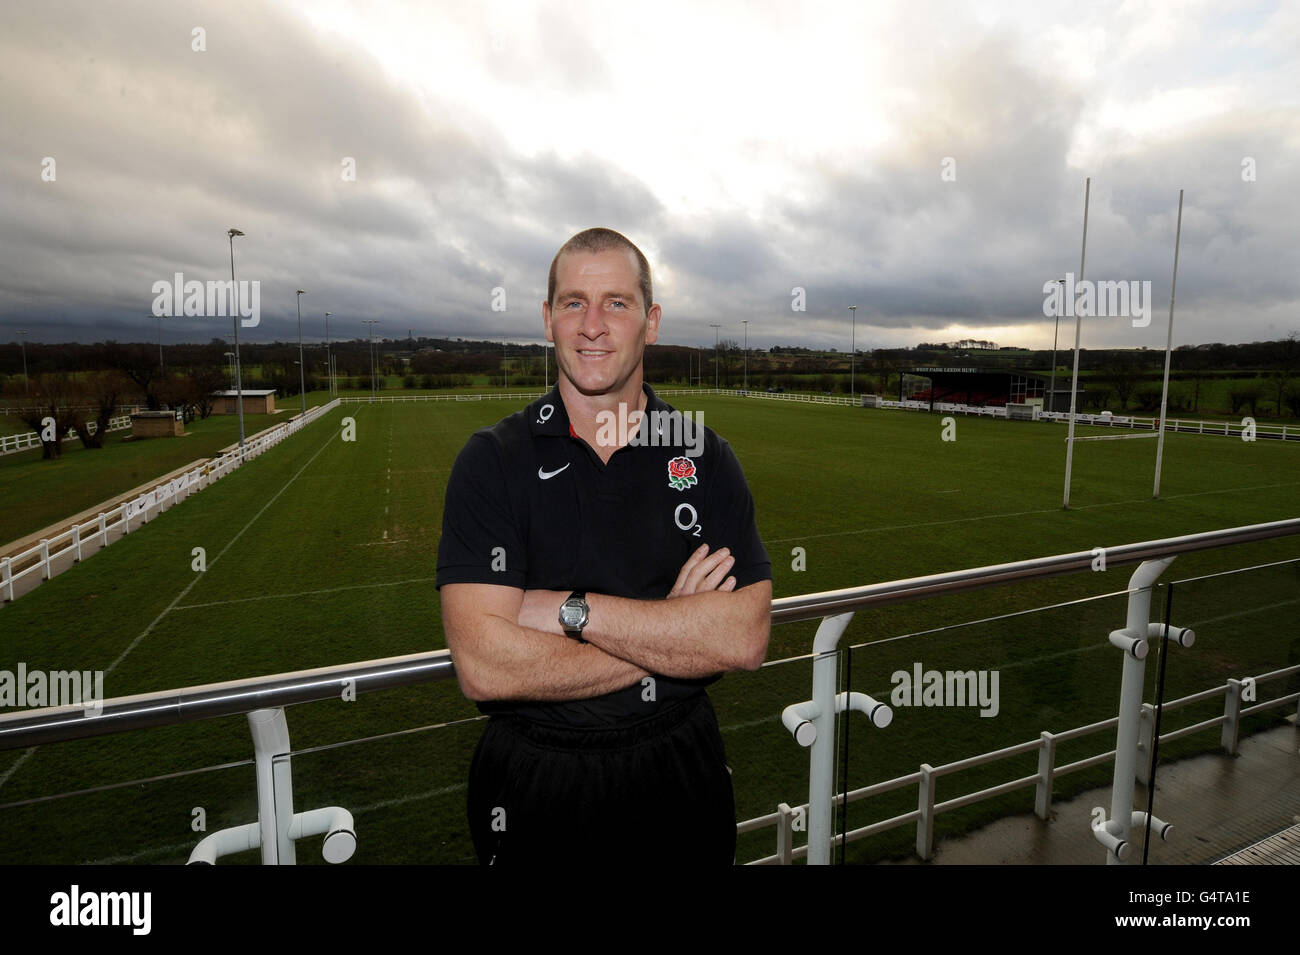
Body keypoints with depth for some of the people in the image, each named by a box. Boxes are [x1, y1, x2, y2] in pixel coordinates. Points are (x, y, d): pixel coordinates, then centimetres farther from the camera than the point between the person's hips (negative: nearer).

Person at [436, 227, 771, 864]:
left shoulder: (704, 456, -5)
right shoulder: (492, 460, -10)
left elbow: (746, 638, -15)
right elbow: (483, 668, -21)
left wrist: (571, 610, -21)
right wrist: (672, 636, -18)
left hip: (680, 774, 2)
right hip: (532, 787, -1)